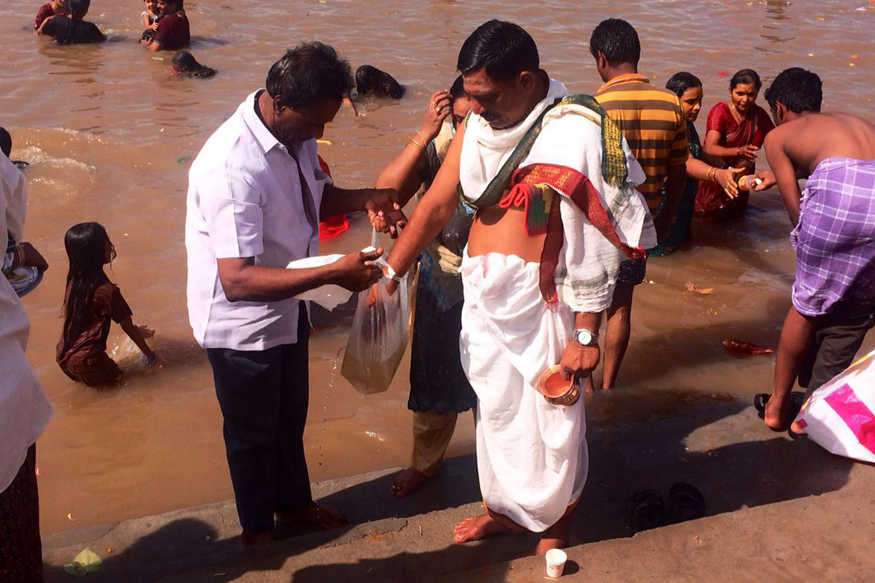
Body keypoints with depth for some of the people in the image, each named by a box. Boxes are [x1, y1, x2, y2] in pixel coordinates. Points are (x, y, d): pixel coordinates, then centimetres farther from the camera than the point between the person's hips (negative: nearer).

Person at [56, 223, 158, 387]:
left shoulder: (74, 281, 3)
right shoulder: (108, 291, -19)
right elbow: (128, 327, -8)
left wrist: (136, 330, 24)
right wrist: (150, 355, 4)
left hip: (63, 356, 7)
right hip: (85, 360, -7)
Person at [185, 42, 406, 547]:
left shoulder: (294, 132, -8)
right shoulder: (233, 166, -34)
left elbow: (315, 193, 11)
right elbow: (237, 279, -37)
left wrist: (365, 199, -9)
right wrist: (333, 273, -39)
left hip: (286, 307, 8)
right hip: (242, 323, -8)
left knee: (290, 415, 26)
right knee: (254, 429, 16)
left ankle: (293, 502, 51)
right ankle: (258, 525, 42)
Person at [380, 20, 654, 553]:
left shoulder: (575, 132, -18)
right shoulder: (477, 124, 1)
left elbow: (595, 243, -18)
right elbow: (437, 205, 5)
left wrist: (585, 334, -18)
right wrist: (390, 272, 3)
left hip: (541, 295, -6)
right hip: (483, 290, 6)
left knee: (553, 413, 12)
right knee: (496, 406, 20)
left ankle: (555, 522, 37)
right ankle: (508, 508, 43)